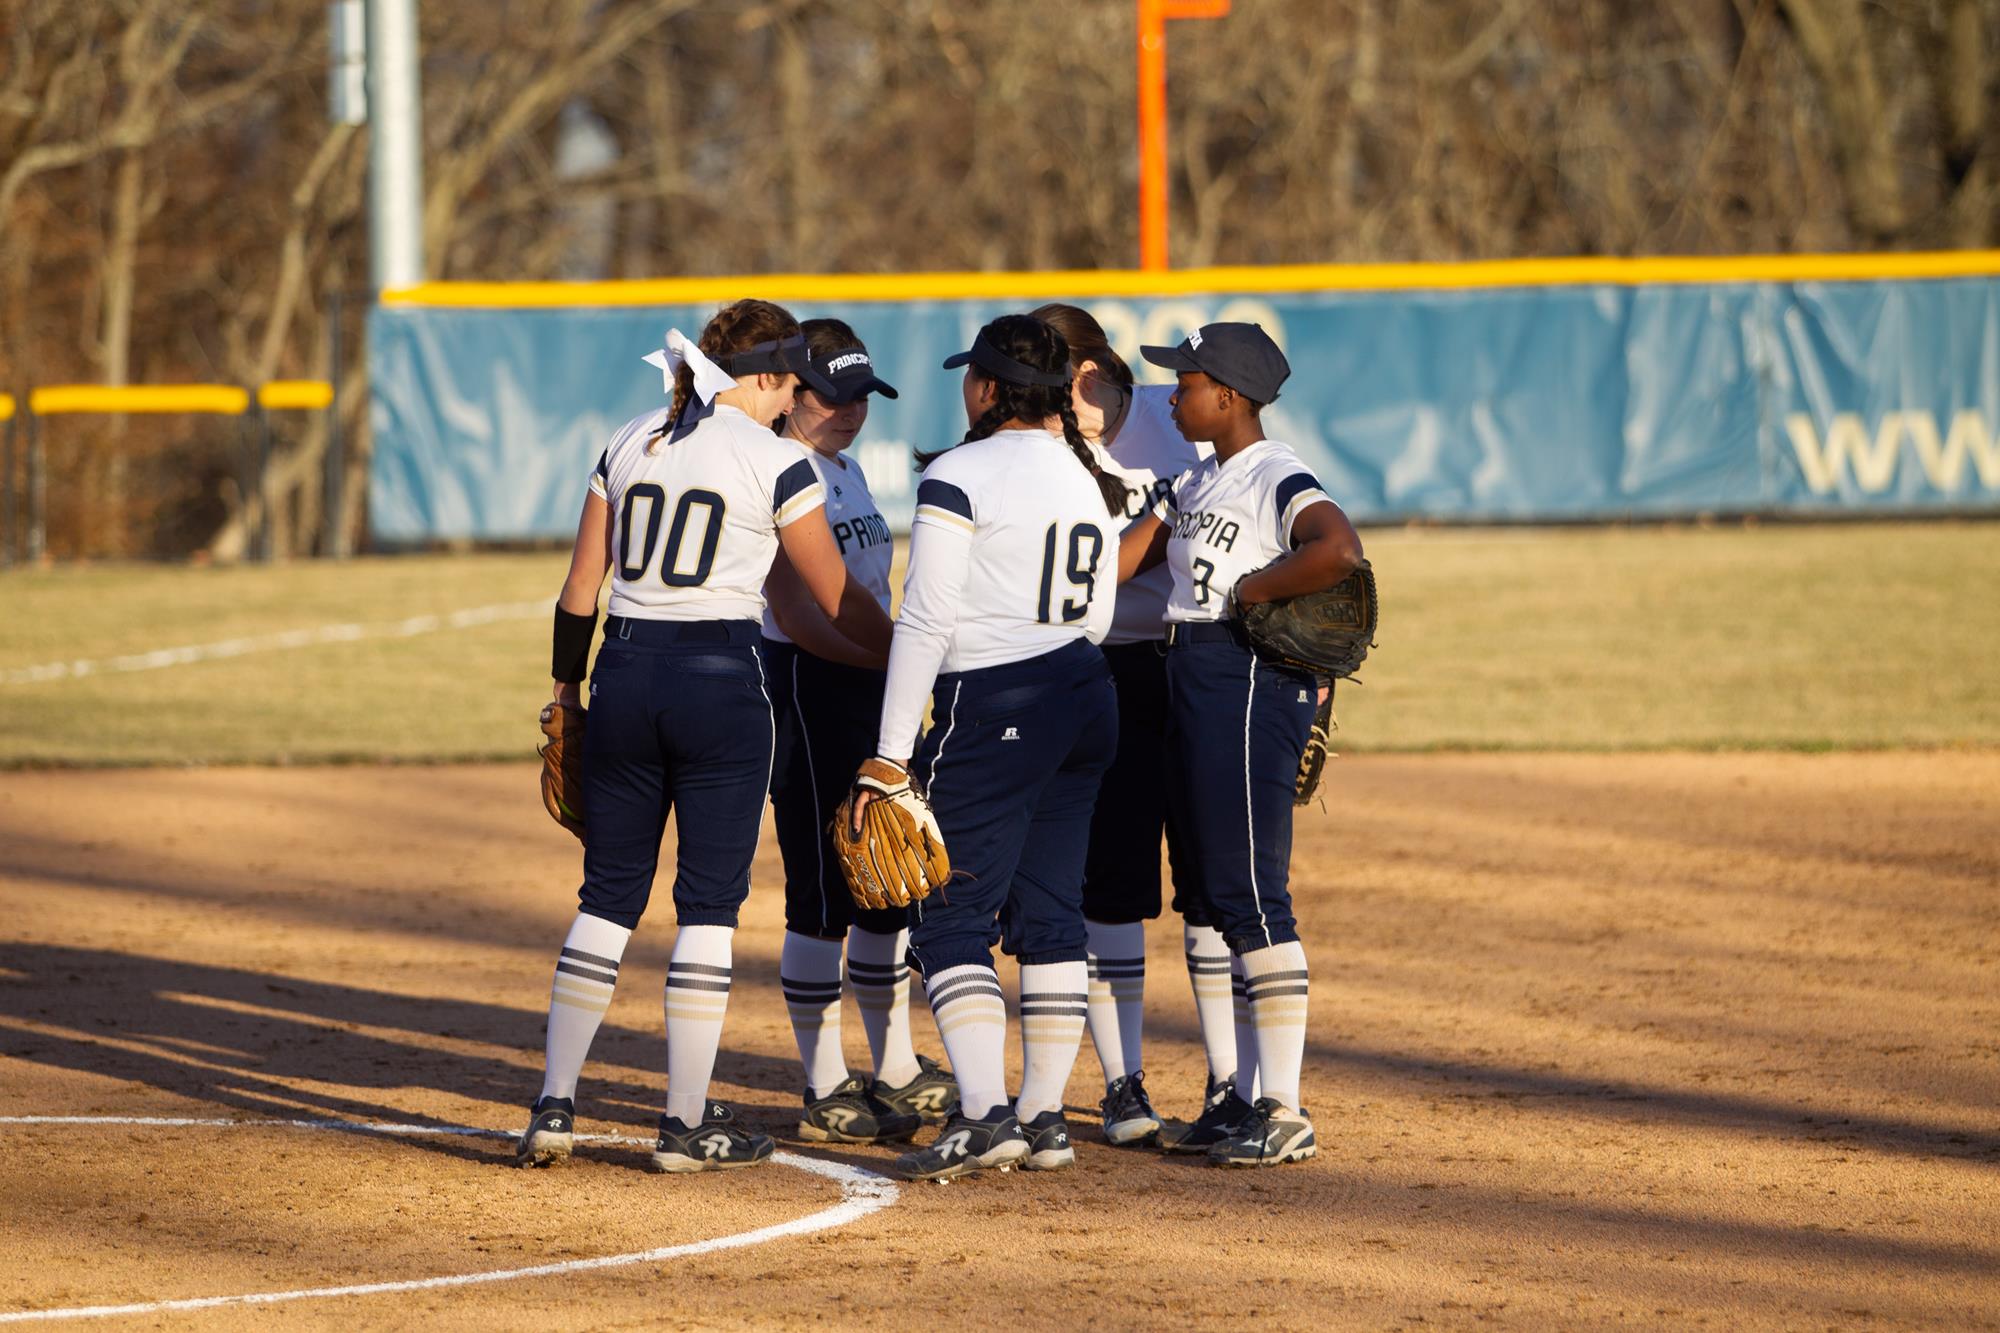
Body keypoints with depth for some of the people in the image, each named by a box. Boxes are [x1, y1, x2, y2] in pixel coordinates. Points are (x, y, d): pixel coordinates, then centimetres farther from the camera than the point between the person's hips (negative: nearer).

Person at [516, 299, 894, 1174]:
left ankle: (554, 1104, 7)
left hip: (625, 675, 5)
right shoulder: (774, 462, -5)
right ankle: (686, 1124, 2)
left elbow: (580, 590, 11)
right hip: (722, 679, -5)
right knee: (709, 901, 2)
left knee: (608, 894, 11)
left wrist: (566, 688, 22)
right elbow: (839, 600, 0)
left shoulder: (629, 445, 9)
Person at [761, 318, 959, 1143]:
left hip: (871, 683, 10)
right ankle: (826, 1093, -1)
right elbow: (797, 616, -21)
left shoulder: (847, 471, 16)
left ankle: (895, 1072, 24)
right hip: (804, 684, -10)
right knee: (824, 894, -6)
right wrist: (899, 657, -26)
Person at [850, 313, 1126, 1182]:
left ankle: (985, 1116, -18)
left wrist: (892, 752, -13)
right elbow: (1097, 617, 15)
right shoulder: (1090, 481, 11)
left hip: (990, 710, -8)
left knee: (953, 915, -6)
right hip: (1087, 700, 8)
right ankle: (1044, 1117, 11)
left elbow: (926, 621, -15)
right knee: (1049, 910, 11)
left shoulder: (959, 477, -11)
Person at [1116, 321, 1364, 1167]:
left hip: (1253, 683, -10)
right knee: (1216, 892, 13)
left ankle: (1285, 1112, -9)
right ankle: (1249, 1096, 19)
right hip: (1190, 684, 10)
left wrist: (1250, 590, -20)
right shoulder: (1197, 484, 16)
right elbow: (1123, 559, 16)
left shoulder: (1278, 480, -13)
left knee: (1251, 893, -10)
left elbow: (1340, 551, -31)